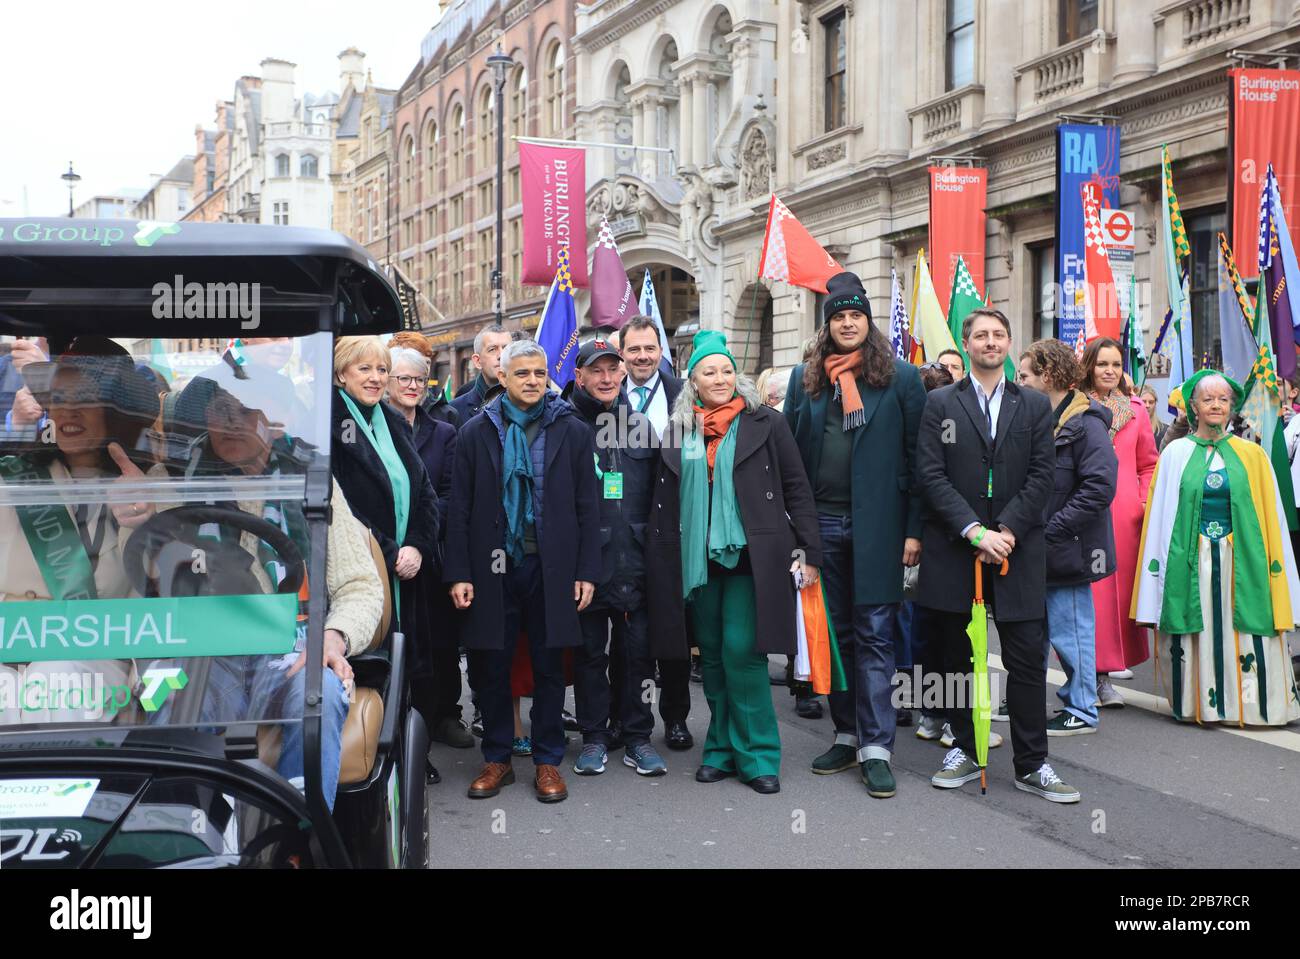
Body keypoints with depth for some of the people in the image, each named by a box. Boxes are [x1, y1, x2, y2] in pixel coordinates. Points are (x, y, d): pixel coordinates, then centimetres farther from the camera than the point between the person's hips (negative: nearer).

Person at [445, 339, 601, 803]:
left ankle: (547, 761, 19)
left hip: (550, 568, 0)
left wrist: (587, 571, -3)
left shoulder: (573, 431, 4)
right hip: (493, 567, 1)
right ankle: (497, 759, 21)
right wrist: (458, 572, -3)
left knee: (548, 668, 7)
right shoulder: (477, 432, 4)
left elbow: (587, 506, 3)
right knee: (490, 667, 7)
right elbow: (461, 507, 3)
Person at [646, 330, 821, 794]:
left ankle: (757, 755, 2)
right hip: (698, 560, 4)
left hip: (749, 558, -4)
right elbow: (665, 504, 14)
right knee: (712, 656, 9)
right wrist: (658, 562, 10)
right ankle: (722, 750, 20)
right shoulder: (678, 433, 10)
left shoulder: (766, 424, 1)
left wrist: (809, 550, -4)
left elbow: (797, 489, 1)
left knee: (741, 652, -10)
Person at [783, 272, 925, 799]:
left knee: (874, 635, -1)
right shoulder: (805, 377, 10)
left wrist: (914, 529, -7)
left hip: (876, 525, -3)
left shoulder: (900, 377, 1)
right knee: (834, 632, 10)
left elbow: (917, 455, -2)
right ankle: (848, 733, 22)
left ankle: (876, 747, 4)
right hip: (821, 523, 4)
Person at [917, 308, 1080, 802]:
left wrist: (1006, 530, -10)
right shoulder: (940, 404, 5)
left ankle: (1032, 764, 7)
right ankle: (965, 751, 20)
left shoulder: (1034, 405, 10)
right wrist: (975, 531, -13)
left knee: (1027, 659, -1)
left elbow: (1042, 474, 3)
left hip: (1016, 546, 1)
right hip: (952, 548, 0)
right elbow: (931, 475, -4)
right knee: (954, 655, 6)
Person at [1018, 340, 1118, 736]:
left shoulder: (1085, 424, -14)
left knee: (1068, 630, 0)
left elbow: (1099, 488, -21)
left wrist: (1048, 530, -21)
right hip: (1037, 551, 9)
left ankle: (1081, 711, 12)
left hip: (1066, 550, -8)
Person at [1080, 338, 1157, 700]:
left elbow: (1149, 465, 14)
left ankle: (1104, 673, 9)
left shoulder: (1137, 411, 12)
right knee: (1086, 590, -5)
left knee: (1120, 586, 3)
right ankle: (1090, 671, 1)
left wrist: (1146, 503, 1)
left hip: (1125, 513, 3)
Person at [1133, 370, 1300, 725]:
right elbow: (1159, 514, 6)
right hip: (1190, 560, 0)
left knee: (1245, 636, -2)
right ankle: (1199, 703, 11)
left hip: (1240, 560, 0)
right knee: (1195, 633, 1)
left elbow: (1270, 516, 7)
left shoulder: (1252, 455, 6)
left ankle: (1253, 703, 10)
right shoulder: (1176, 454, 5)